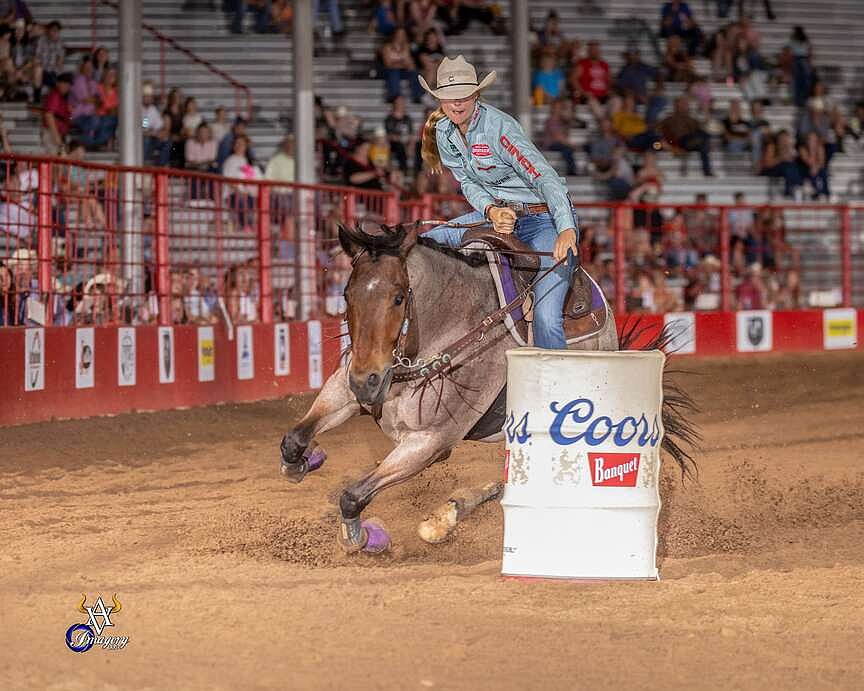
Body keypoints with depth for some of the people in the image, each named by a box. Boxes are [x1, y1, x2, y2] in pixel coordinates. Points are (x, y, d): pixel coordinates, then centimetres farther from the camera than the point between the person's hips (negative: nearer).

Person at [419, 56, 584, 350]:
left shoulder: (498, 127, -24)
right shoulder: (443, 131, -1)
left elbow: (544, 177, -32)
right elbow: (468, 183, 5)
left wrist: (567, 230, -47)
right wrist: (491, 211, -19)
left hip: (544, 217, -8)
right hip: (497, 213, 8)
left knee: (546, 318, -23)